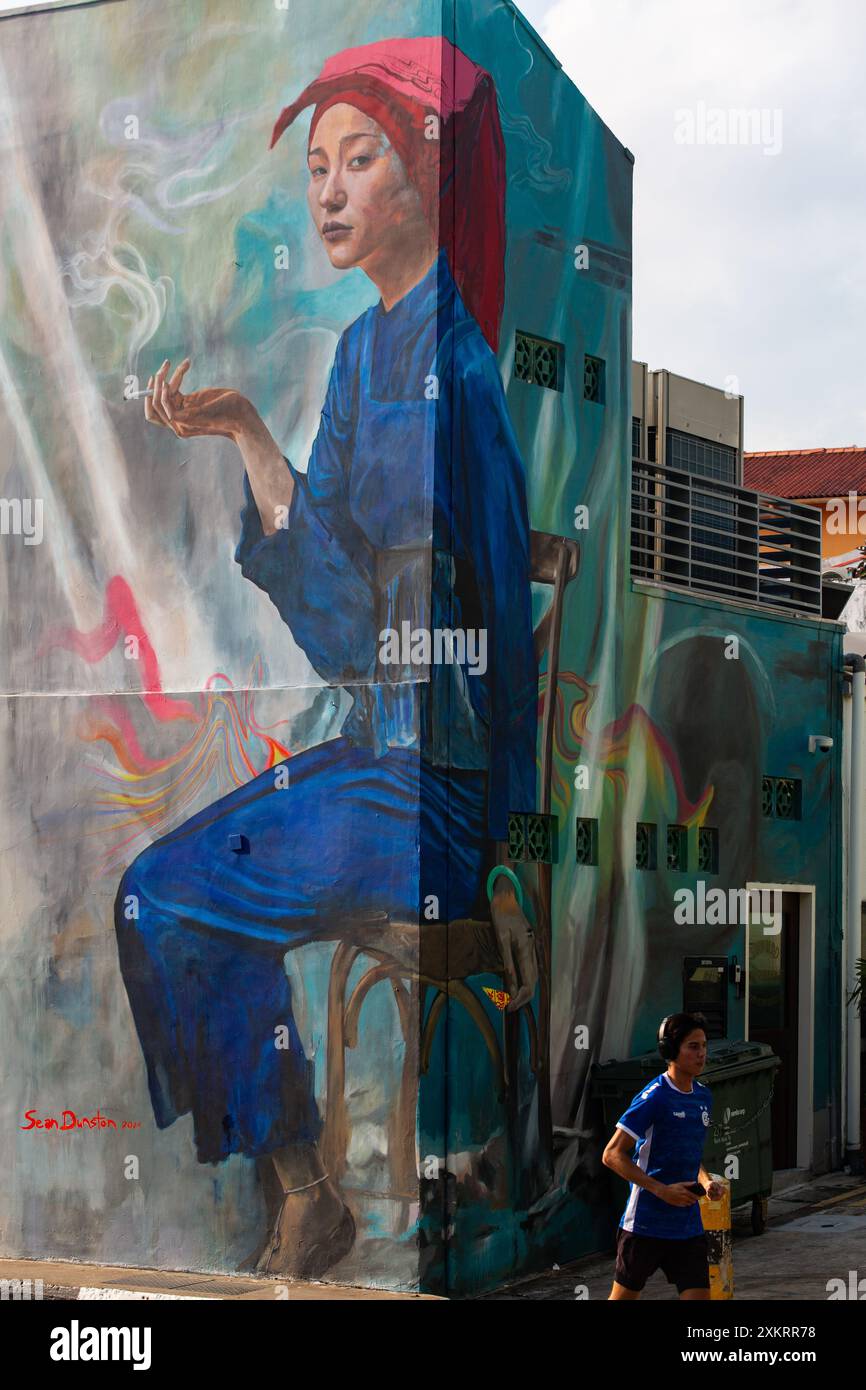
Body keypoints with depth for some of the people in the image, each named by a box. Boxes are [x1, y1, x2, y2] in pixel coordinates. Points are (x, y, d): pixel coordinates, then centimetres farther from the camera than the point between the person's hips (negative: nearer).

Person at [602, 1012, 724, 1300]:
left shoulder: (704, 1096, 10)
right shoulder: (654, 1097, -14)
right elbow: (612, 1155, -15)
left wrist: (706, 1182, 4)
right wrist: (662, 1190, -20)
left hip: (689, 1225, 6)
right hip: (645, 1223, -6)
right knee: (623, 1297, 6)